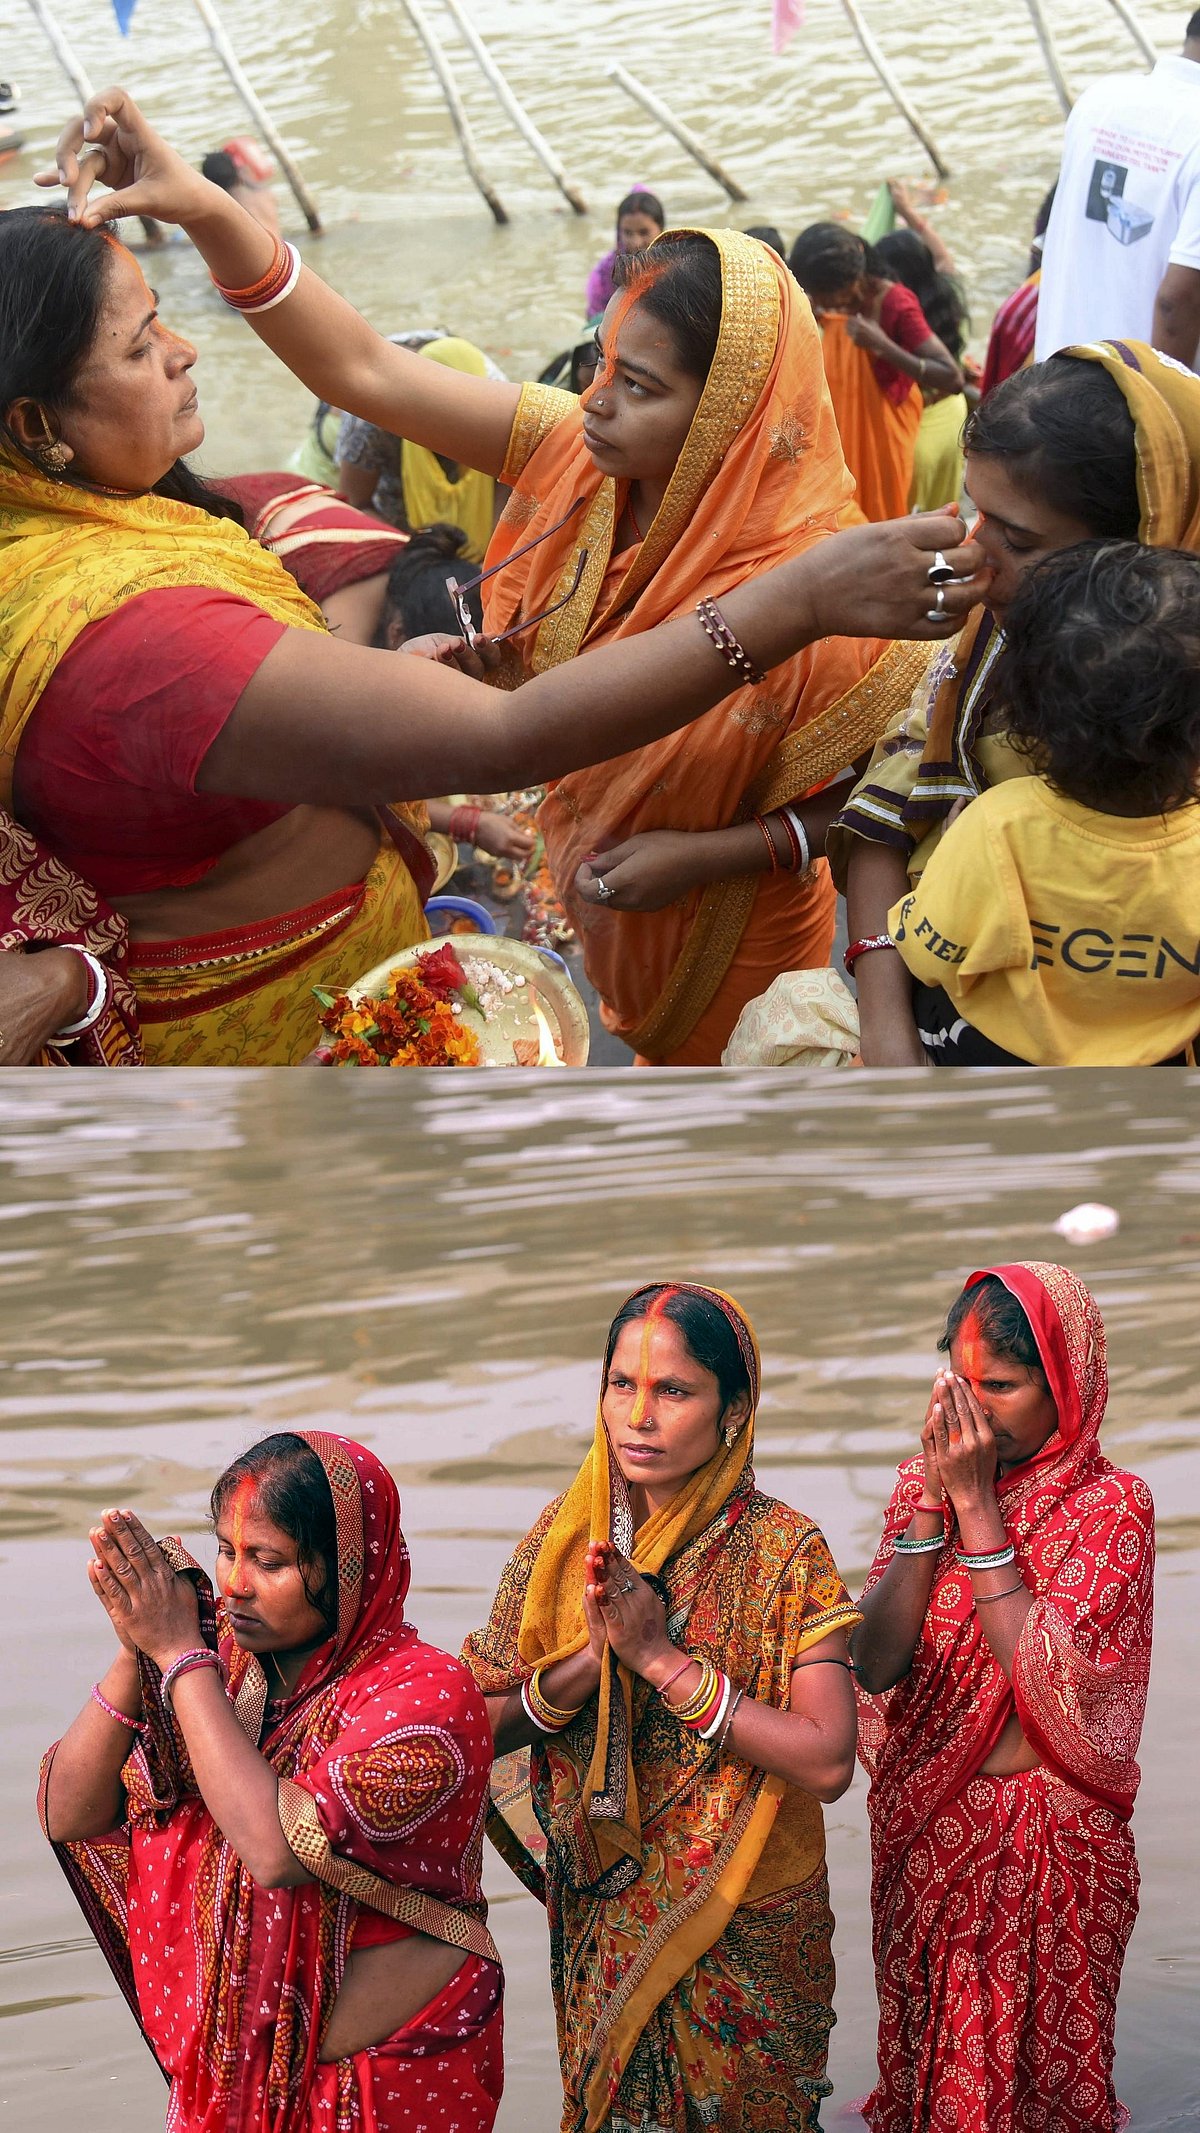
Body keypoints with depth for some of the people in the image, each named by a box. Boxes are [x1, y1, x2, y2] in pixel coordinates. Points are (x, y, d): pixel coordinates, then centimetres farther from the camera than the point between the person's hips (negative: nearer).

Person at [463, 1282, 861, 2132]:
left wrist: (661, 1656, -26)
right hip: (600, 1922, 3)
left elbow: (827, 1760, -24)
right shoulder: (565, 1535, -5)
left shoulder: (783, 1551, -16)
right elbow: (475, 1725, -4)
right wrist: (590, 1661, -22)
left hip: (746, 1929, -3)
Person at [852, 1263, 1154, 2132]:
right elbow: (876, 1665, -11)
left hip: (1045, 1841, -4)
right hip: (923, 1825, 4)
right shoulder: (926, 1481, 0)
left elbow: (1042, 1673, -25)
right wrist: (934, 1501, -18)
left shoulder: (1111, 1504, -12)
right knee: (924, 2060, 16)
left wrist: (977, 1503, -22)